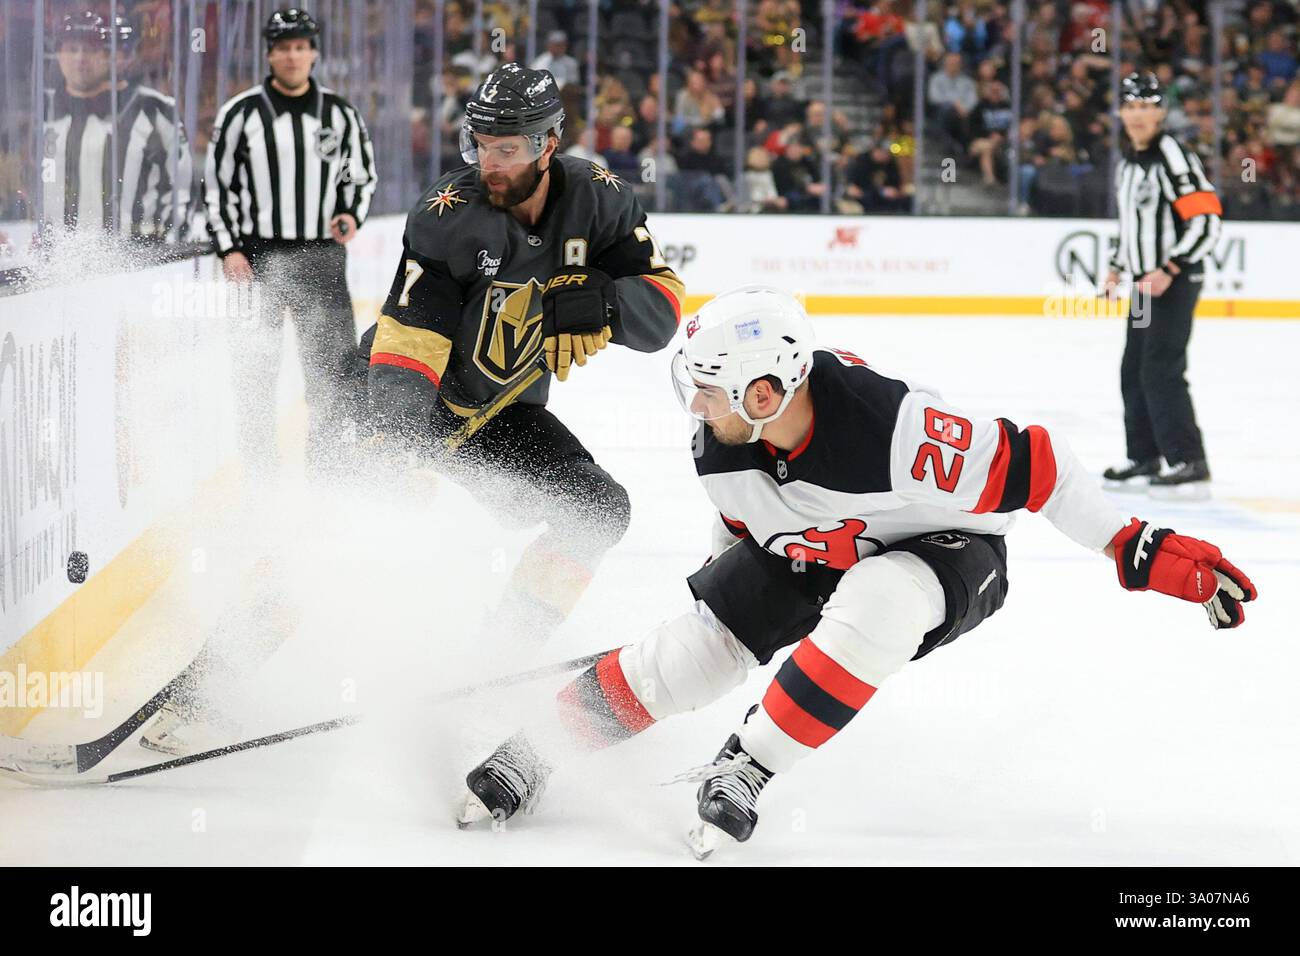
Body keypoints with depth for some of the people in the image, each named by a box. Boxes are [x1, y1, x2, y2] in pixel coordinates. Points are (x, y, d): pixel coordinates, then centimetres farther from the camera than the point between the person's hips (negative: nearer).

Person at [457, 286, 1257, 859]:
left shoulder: (894, 430, -41)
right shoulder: (721, 452, -20)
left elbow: (1027, 465, -31)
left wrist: (1138, 550, -29)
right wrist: (728, 574, 18)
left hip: (943, 550, -5)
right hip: (807, 551, 5)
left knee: (873, 606, -36)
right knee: (696, 646, -8)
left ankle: (742, 771, -22)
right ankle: (528, 759, 6)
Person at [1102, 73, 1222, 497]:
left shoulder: (1173, 156, -17)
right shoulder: (1128, 160, 13)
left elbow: (1208, 219, -22)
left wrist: (1169, 271, -24)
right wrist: (1117, 266, 20)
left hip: (1176, 280, -10)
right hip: (1146, 281, 10)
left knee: (1161, 369, -15)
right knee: (1134, 370, 13)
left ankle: (1190, 465, -14)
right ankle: (1145, 459, 23)